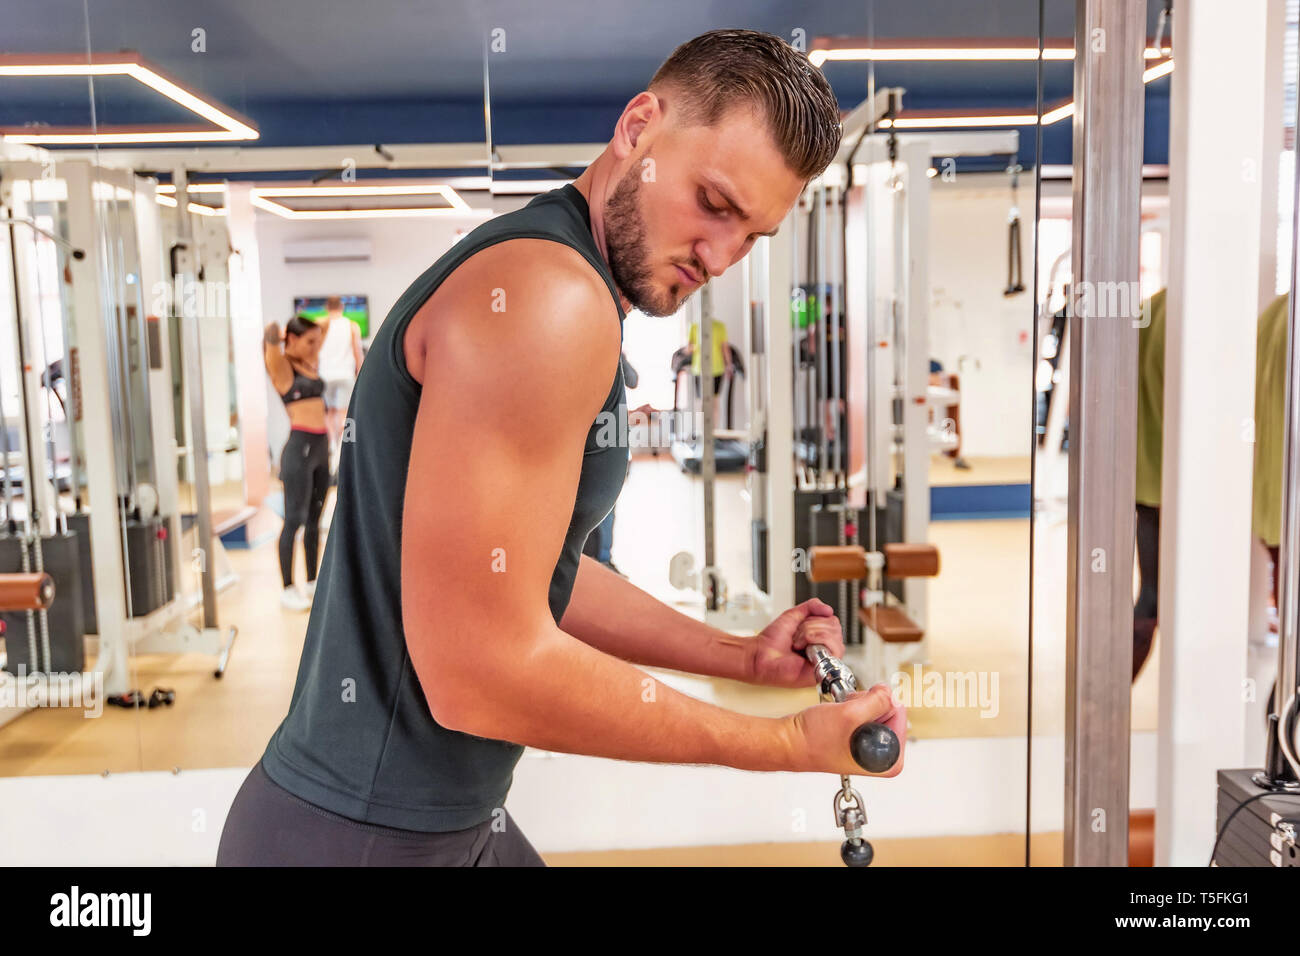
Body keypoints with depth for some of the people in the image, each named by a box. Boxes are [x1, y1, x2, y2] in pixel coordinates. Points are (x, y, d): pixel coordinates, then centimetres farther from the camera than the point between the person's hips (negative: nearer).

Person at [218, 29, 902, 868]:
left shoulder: (565, 307, 10)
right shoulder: (547, 296, -22)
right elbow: (482, 671, -26)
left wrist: (740, 656, 10)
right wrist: (784, 745, -17)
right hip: (366, 835, -9)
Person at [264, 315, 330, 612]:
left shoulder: (310, 363, 14)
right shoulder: (281, 366, -5)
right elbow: (271, 340, -24)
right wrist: (272, 333, -5)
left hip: (320, 446, 7)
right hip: (299, 447, -7)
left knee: (314, 519, 13)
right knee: (295, 519, -2)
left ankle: (312, 582, 21)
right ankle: (288, 589, 6)